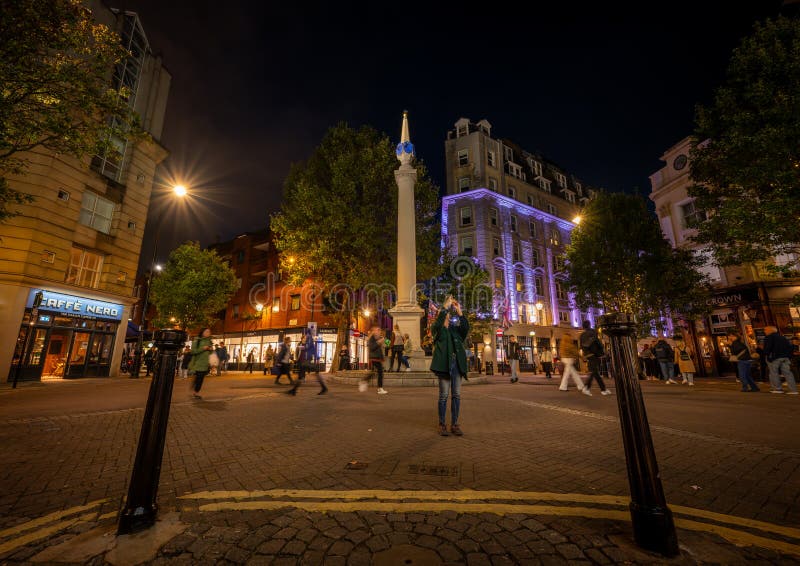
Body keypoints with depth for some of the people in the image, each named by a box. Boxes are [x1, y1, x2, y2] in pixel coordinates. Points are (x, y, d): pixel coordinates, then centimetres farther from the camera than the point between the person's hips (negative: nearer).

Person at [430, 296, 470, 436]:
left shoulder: (456, 329, 15)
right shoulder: (437, 330, 5)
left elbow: (466, 327, -4)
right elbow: (437, 324, -17)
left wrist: (459, 311, -11)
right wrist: (445, 306, -16)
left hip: (457, 364, 4)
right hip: (444, 363, -4)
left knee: (456, 395, 7)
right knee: (444, 395, 1)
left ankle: (454, 424, 17)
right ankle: (442, 424, 12)